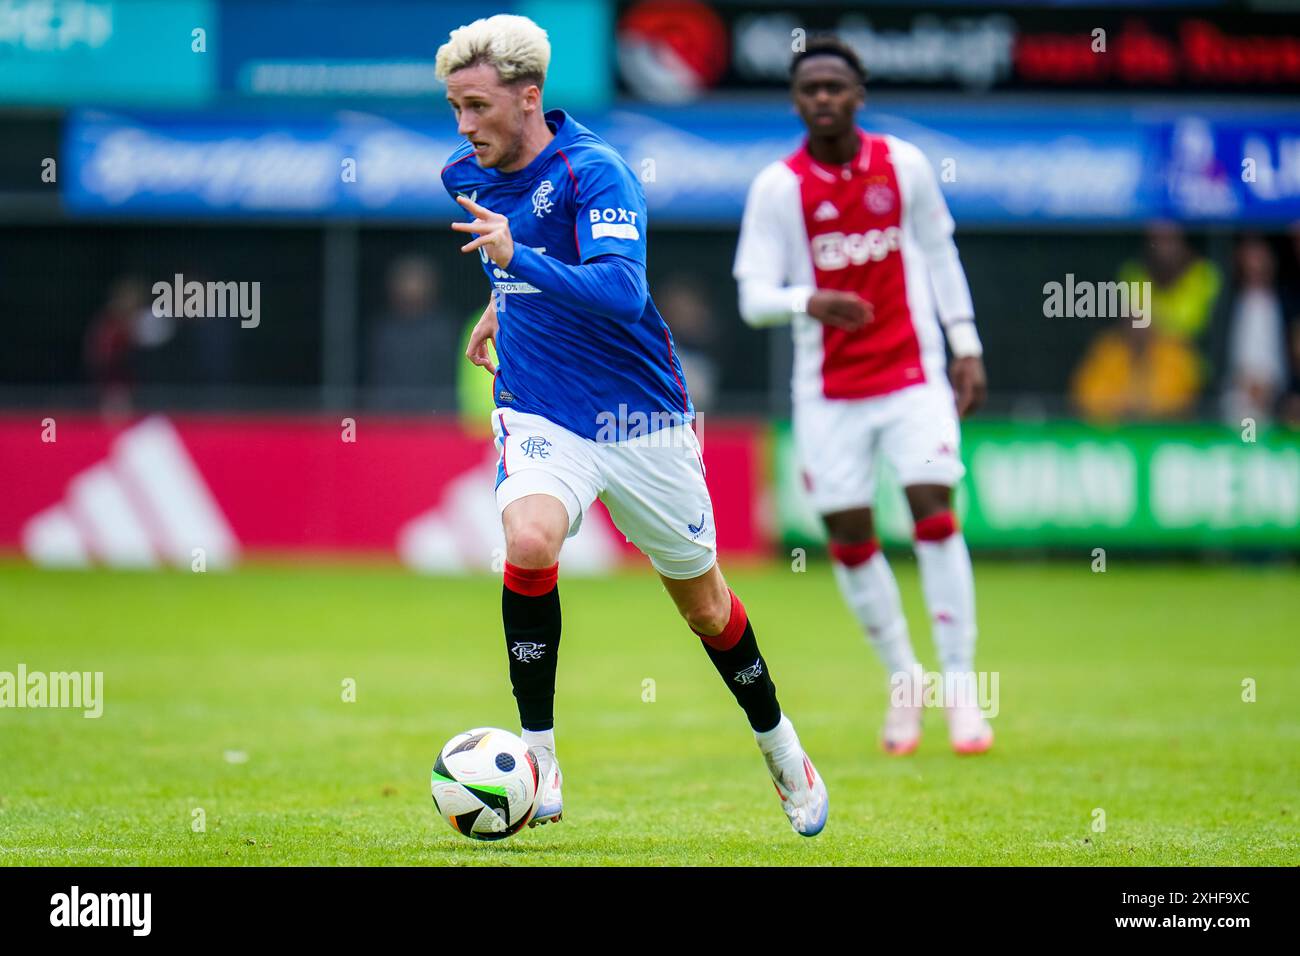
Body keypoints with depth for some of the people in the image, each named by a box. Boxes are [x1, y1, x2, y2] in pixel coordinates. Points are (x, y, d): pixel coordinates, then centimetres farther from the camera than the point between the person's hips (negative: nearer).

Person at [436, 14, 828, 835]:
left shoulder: (595, 172, -19)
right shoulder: (468, 176, 1)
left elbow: (623, 292, -34)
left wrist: (518, 259, -44)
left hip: (639, 419, -3)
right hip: (540, 417, 3)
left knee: (704, 605, 11)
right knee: (529, 542, -29)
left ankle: (780, 744, 38)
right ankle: (538, 757, -19)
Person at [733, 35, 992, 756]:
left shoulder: (904, 165, 0)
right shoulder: (777, 187, -5)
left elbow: (939, 254, 12)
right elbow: (754, 296, -10)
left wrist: (966, 346, 9)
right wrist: (811, 301, -31)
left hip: (913, 372, 0)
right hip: (828, 390, 0)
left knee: (934, 513, -11)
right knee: (849, 540, 2)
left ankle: (959, 688, -5)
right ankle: (902, 681, 21)